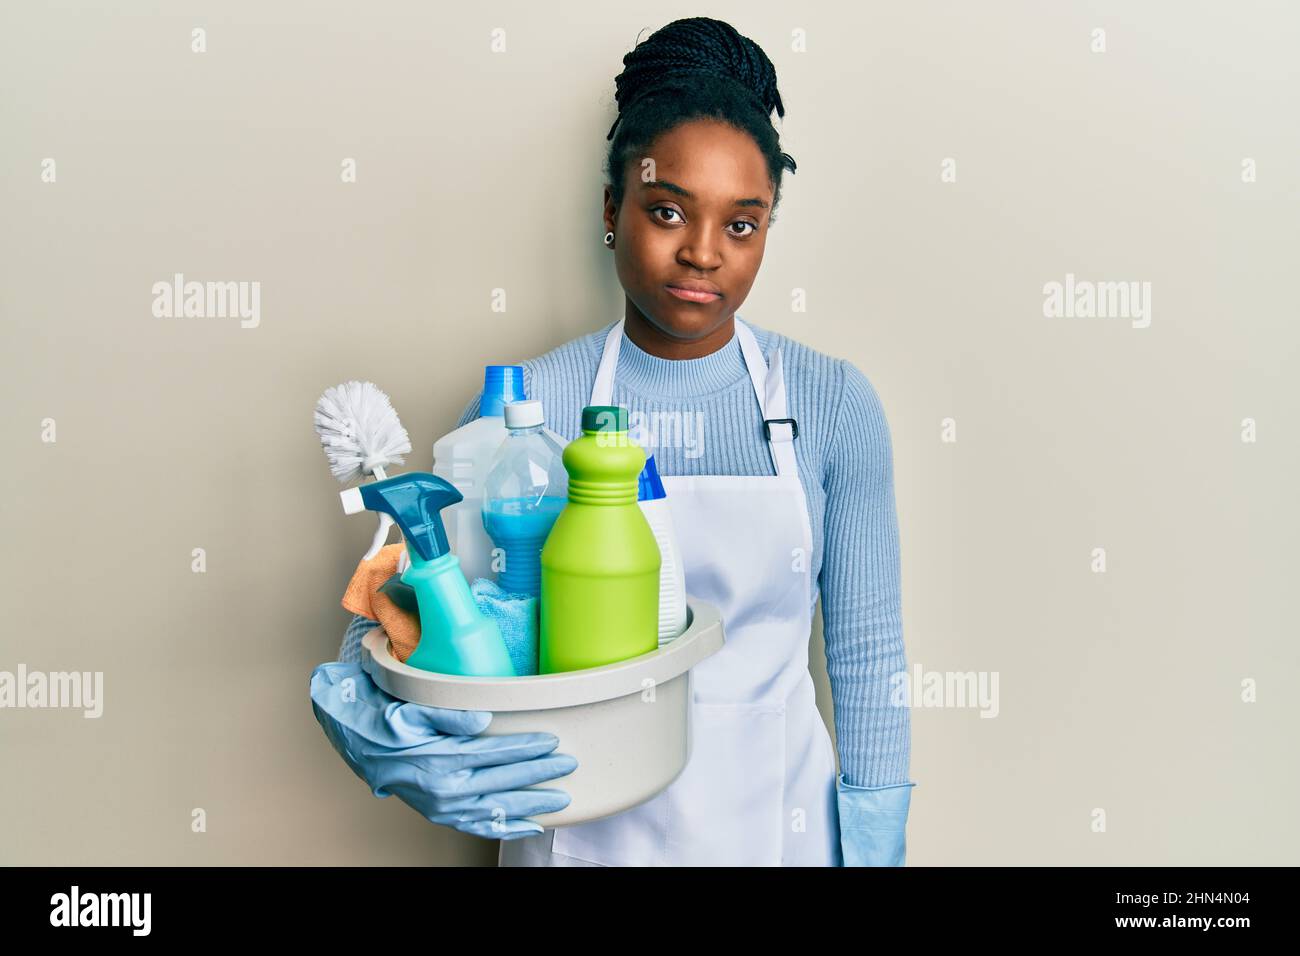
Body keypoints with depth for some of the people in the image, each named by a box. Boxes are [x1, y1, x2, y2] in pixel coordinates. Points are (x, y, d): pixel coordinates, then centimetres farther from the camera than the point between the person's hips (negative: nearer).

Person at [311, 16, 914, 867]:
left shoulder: (834, 403, -9)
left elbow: (868, 650, -4)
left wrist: (876, 845, -2)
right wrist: (388, 747, -30)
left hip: (775, 821, 1)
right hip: (582, 829, 0)